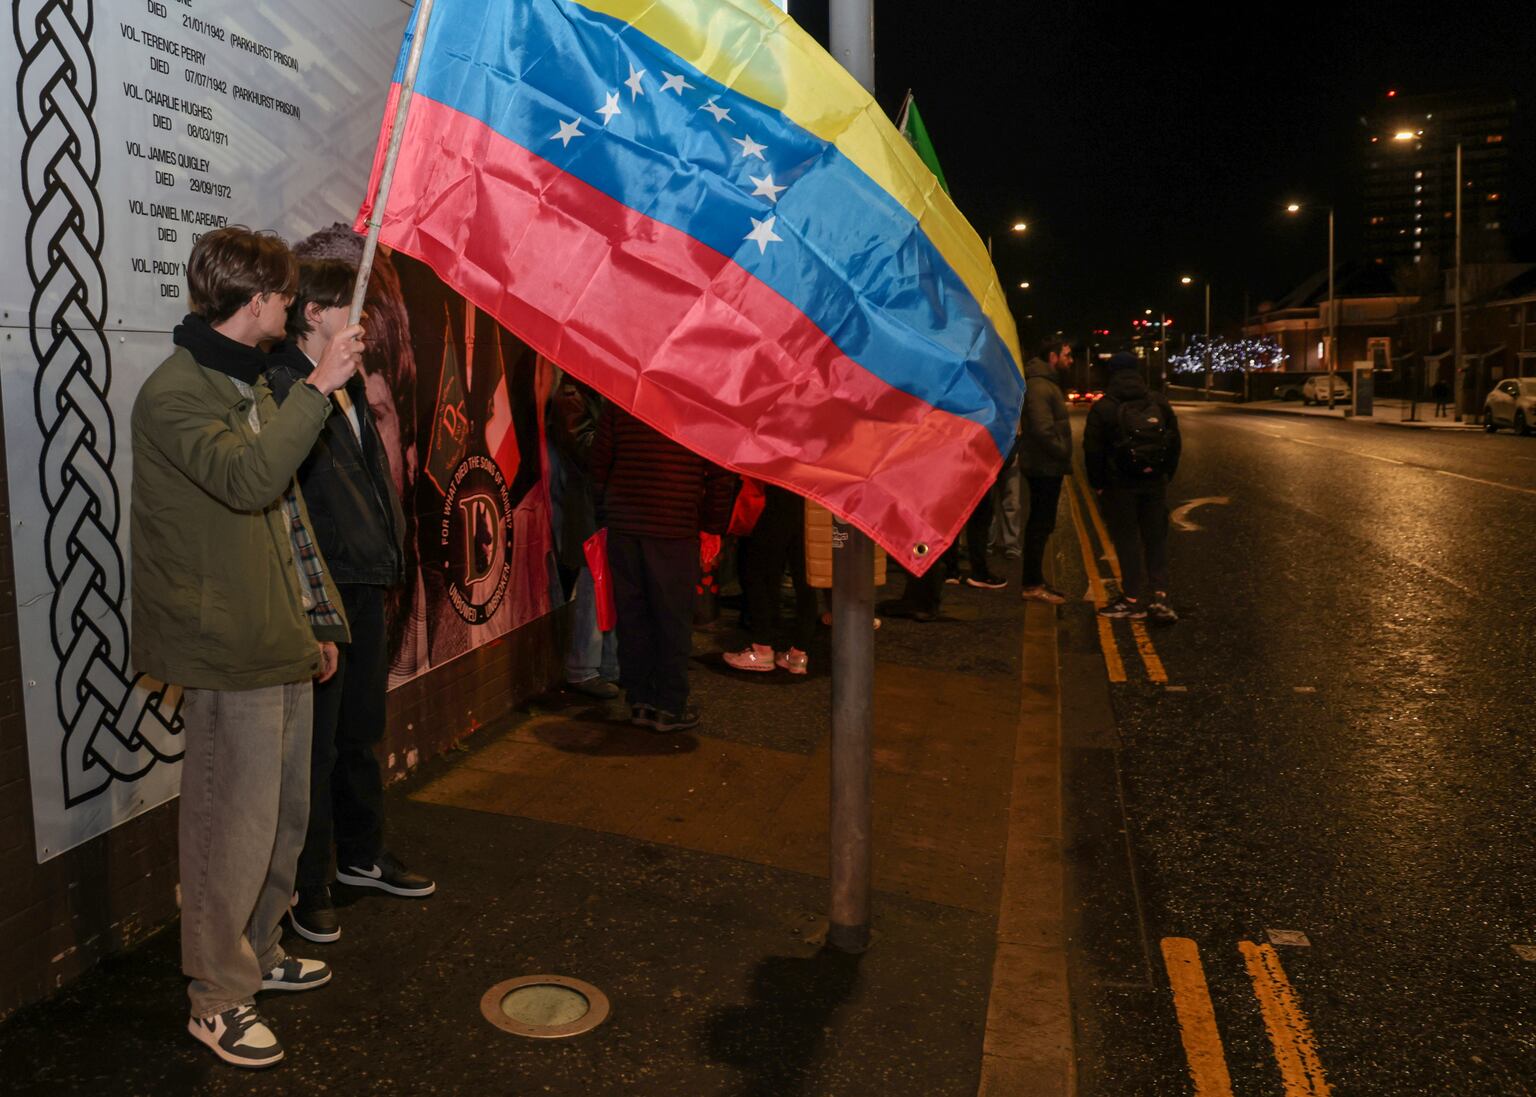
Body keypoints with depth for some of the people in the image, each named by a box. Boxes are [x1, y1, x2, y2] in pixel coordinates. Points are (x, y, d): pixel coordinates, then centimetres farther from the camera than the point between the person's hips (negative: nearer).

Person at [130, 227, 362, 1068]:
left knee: (285, 813, 17)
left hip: (283, 648, 9)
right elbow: (249, 477, -31)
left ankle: (259, 952, 34)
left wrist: (319, 620, 19)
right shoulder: (175, 393, -12)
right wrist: (318, 386, -26)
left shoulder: (251, 386, 18)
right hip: (227, 655, -9)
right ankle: (217, 998, 12)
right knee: (235, 827, -3)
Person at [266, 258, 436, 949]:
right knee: (315, 746, 2)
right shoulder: (281, 384, -14)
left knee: (361, 735, 20)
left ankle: (361, 855, 37)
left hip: (365, 587, 9)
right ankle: (306, 888, 17)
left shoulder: (350, 386, 16)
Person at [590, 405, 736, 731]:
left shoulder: (618, 403, 5)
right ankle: (670, 707, 10)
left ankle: (640, 702, 18)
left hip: (622, 529, 4)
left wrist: (604, 515, 18)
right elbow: (720, 475, -4)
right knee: (673, 619, 5)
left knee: (632, 616, 11)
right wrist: (713, 526, 6)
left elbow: (599, 464, 8)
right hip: (675, 530, -3)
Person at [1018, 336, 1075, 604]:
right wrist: (1063, 454, -15)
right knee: (1040, 525, -6)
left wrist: (1064, 456, 9)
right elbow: (1043, 429, -25)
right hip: (1044, 467, -11)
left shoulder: (1047, 383, 17)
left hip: (1046, 466, 11)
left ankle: (1035, 580, 25)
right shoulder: (1039, 386, -17)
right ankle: (1032, 586, -1)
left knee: (1040, 524, 16)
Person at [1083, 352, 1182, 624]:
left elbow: (1093, 451, -10)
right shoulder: (1160, 404, 5)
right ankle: (1159, 595, 2)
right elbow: (1175, 444, 8)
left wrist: (1098, 484, 0)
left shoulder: (1103, 408, -8)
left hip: (1119, 485, -3)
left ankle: (1133, 599, 5)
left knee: (1127, 541, 3)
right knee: (1156, 539, 10)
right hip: (1155, 484, 4)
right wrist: (1167, 475, 15)